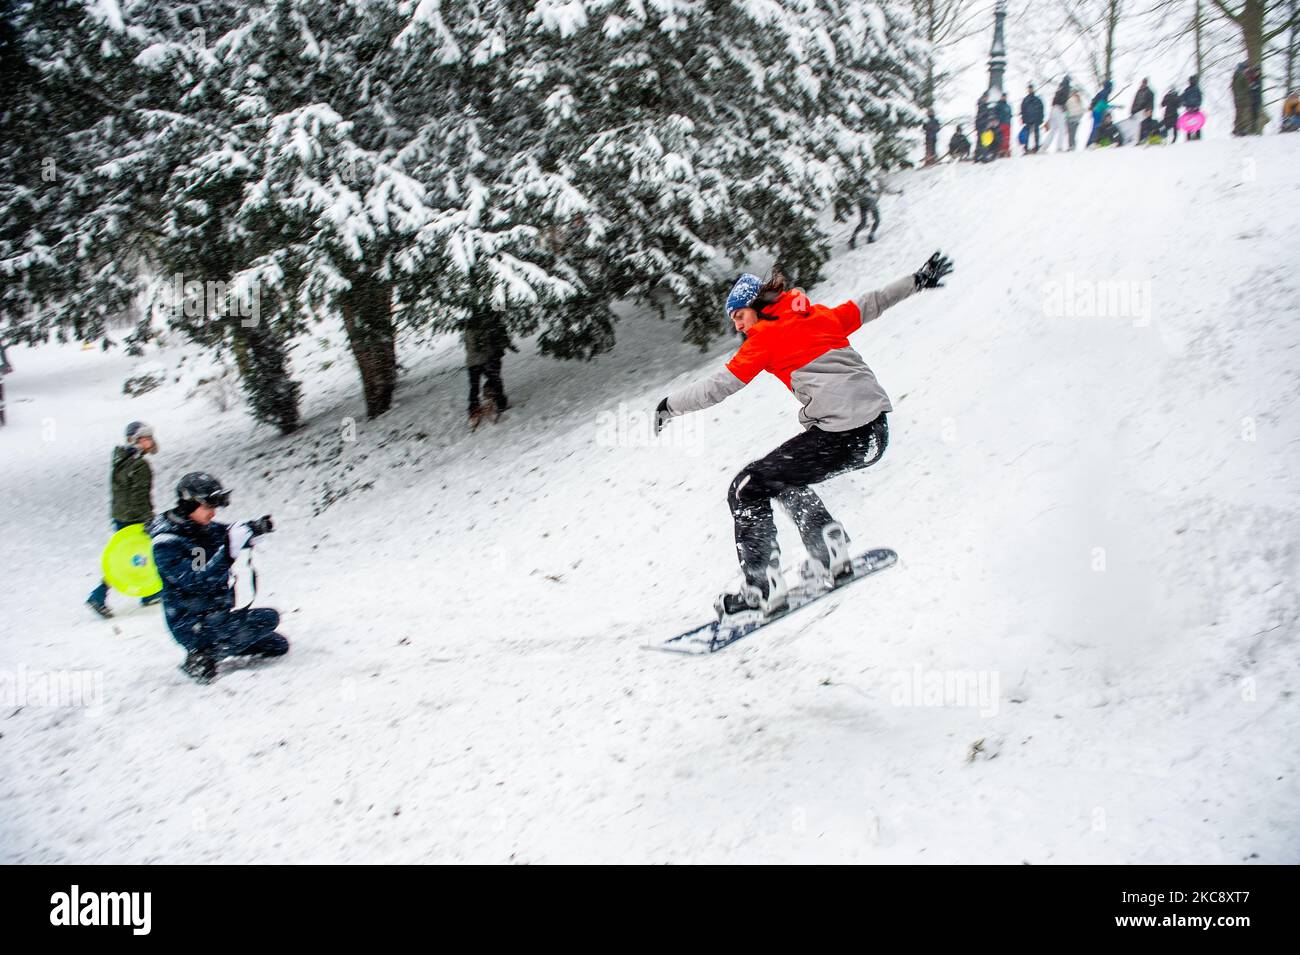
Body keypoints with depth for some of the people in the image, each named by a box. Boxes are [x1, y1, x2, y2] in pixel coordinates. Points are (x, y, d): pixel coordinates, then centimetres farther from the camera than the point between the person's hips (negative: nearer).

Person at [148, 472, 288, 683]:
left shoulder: (207, 529, 4)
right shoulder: (166, 544, -20)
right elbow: (197, 581, -29)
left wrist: (256, 528, -16)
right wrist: (229, 550, -38)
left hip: (220, 615, 8)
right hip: (192, 625, -8)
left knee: (278, 646, 10)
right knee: (267, 619, -21)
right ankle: (203, 655, -14)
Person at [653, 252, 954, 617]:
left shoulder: (766, 335, 1)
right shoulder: (821, 315, 20)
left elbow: (720, 385, 0)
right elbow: (869, 305, 30)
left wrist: (670, 406, 11)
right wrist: (918, 280, 44)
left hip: (840, 434, -9)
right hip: (876, 431, 9)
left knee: (746, 491, 0)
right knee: (784, 477, 28)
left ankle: (761, 588, -2)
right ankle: (829, 555, 20)